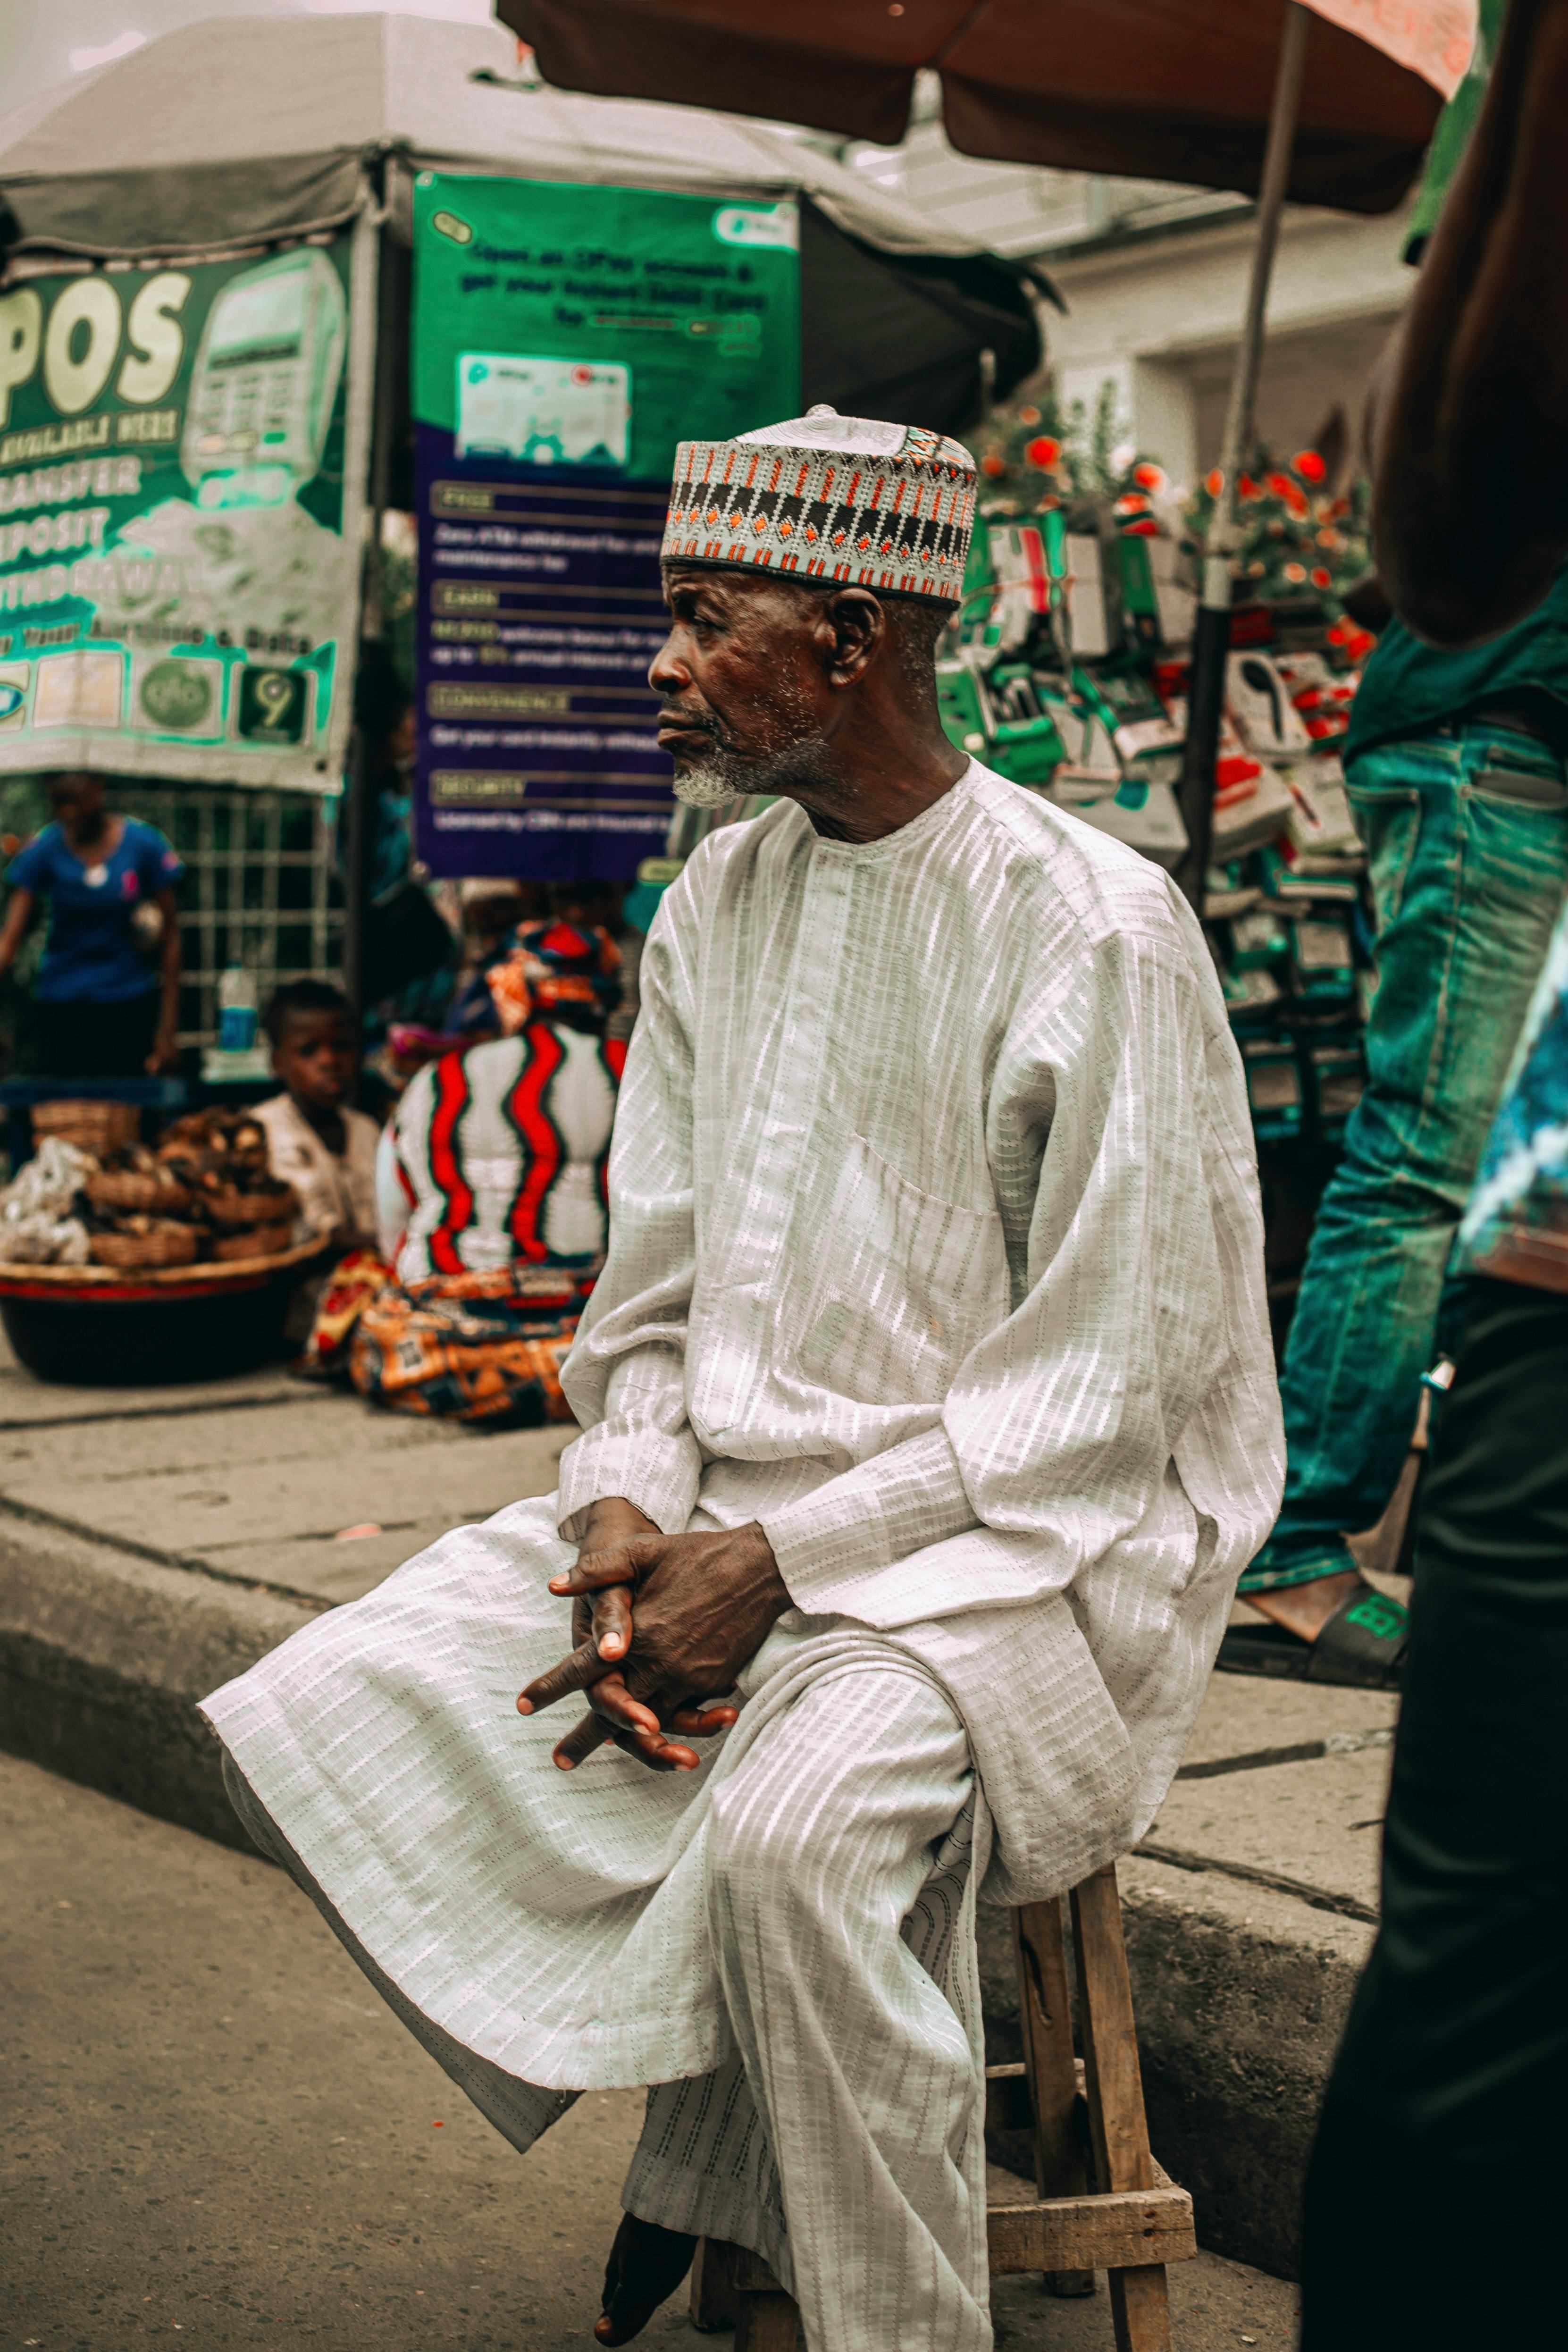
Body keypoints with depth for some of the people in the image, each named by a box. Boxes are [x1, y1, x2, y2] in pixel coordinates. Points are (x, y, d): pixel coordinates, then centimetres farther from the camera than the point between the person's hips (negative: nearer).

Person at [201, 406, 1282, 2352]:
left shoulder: (1093, 928, -13)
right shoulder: (714, 906, 9)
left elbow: (1100, 1386, -14)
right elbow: (655, 1278, 11)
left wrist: (782, 1562, -20)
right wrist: (627, 1514, -9)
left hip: (1009, 1531, -7)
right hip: (724, 1493, 7)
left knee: (797, 1826, -36)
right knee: (323, 1716, -12)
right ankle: (691, 2172, 0)